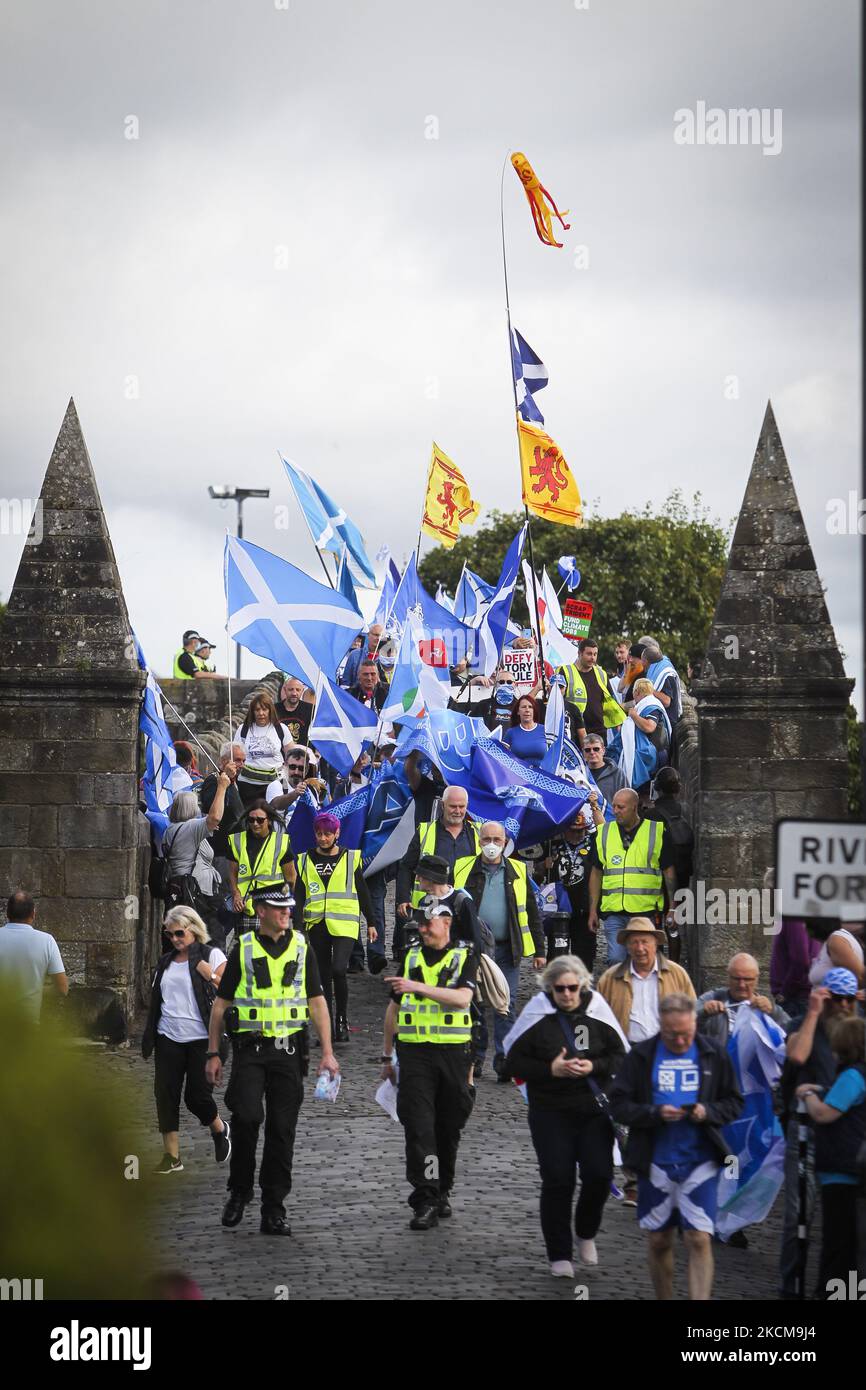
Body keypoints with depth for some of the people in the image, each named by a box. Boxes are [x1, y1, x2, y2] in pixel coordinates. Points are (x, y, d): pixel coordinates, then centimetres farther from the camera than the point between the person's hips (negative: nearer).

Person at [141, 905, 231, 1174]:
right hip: (169, 1038, 5)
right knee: (165, 1094, -2)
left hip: (201, 1038, -5)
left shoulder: (212, 955, -1)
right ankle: (172, 1156, 3)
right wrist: (149, 1036, 14)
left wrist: (207, 971, -18)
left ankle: (219, 1129, 27)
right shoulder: (165, 962, 15)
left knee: (197, 1096, -4)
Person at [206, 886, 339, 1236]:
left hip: (288, 1049, 2)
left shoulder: (301, 947, 8)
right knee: (247, 1117, -16)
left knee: (282, 1129, 1)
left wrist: (327, 1053, 1)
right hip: (249, 1049, -2)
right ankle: (239, 1193, 5)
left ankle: (274, 1210, 6)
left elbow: (317, 1003, 8)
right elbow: (221, 1003, 7)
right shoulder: (243, 948, 3)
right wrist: (213, 1054, 3)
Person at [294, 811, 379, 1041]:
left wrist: (370, 923, 16)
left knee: (338, 970, -19)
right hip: (316, 925, 3)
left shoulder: (351, 858, 6)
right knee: (323, 975, 6)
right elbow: (299, 897, 6)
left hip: (344, 925, -3)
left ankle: (342, 1019, -3)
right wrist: (298, 928, -4)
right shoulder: (305, 861, 9)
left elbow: (362, 892, 13)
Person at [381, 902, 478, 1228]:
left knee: (448, 1127, 7)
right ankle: (425, 1201, -14)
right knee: (418, 1125, -10)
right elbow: (393, 1008, 19)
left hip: (453, 1052, -1)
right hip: (414, 1052, 1)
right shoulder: (410, 957, 13)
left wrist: (419, 987, -24)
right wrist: (387, 1055, 17)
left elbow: (462, 997, -15)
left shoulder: (465, 957, 3)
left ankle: (442, 1192, 24)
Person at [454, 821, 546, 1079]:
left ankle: (504, 1060, -2)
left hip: (506, 951, 0)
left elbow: (532, 914, 12)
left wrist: (539, 951, 8)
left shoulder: (517, 872, 9)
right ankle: (474, 1058, 14)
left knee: (506, 1006, -4)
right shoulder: (463, 869, 5)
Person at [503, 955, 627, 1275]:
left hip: (594, 1108, 2)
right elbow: (513, 1063, -2)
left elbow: (620, 1056, 6)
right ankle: (559, 1255, 7)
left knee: (599, 1175, -5)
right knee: (557, 1181, -3)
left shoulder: (597, 1014, 1)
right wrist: (550, 1070, -16)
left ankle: (586, 1234, 23)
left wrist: (593, 1066, -13)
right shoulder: (537, 1017, -4)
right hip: (551, 1113, -2)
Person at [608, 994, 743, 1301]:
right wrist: (656, 1113, -18)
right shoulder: (641, 1056, 0)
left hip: (700, 1160, -1)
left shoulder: (714, 1054, 3)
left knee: (699, 1240, -9)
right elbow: (619, 1104, -2)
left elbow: (734, 1103, 9)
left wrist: (708, 1112, -12)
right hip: (655, 1162, 1)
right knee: (659, 1241, 10)